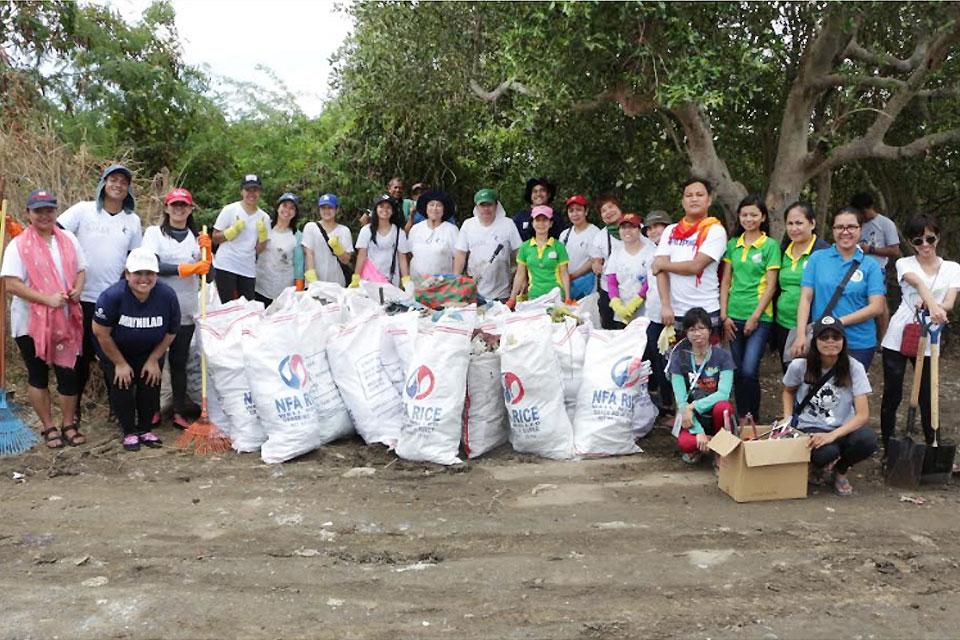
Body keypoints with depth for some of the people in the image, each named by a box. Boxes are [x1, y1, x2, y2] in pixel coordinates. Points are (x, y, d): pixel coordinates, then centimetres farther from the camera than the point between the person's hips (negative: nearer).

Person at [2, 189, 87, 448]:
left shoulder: (69, 239, 7)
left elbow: (80, 270, 14)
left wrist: (77, 290, -8)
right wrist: (47, 299, -22)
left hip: (65, 320, 3)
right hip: (31, 322, -3)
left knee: (69, 373, 5)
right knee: (38, 375, 9)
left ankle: (68, 424, 20)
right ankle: (48, 427, 21)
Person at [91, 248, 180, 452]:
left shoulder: (167, 296, -24)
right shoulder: (112, 296, -33)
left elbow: (171, 333, -8)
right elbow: (101, 333, -21)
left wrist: (154, 360, -6)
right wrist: (120, 363, -13)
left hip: (149, 352, 3)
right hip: (114, 351, -2)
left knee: (151, 386, 1)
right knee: (122, 387, -7)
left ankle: (145, 429, 22)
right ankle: (129, 432, 13)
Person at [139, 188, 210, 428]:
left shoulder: (197, 237, 11)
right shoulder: (154, 233, 2)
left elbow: (206, 273, 6)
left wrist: (207, 250, -8)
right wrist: (184, 269, -18)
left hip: (186, 310, 3)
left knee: (180, 361, 8)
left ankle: (180, 411, 14)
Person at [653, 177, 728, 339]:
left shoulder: (715, 230, -3)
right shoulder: (670, 231, 10)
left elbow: (696, 266, -14)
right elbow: (661, 269, 0)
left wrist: (663, 264, -1)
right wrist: (665, 306, -11)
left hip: (706, 312, -3)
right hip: (675, 312, 3)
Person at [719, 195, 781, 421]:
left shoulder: (770, 245, -2)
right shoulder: (732, 244, 9)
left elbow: (771, 285, -5)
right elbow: (725, 281, 9)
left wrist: (755, 316, -10)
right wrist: (724, 315, 1)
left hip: (759, 318, -4)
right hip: (734, 316, 4)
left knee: (749, 371, -12)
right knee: (737, 372, 9)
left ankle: (753, 420, 3)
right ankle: (740, 420, 21)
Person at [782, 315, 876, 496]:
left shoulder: (854, 368, -10)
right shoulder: (799, 366, -8)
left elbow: (862, 415, -15)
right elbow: (788, 392, 14)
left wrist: (832, 435, -30)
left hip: (842, 429, 2)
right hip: (809, 429, -2)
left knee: (868, 439, -33)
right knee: (826, 452, -37)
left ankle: (840, 471, 2)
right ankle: (817, 466, 5)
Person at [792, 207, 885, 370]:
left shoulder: (870, 266, 1)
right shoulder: (817, 258, 3)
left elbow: (876, 307, -5)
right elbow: (806, 298, -1)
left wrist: (840, 321, -14)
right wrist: (801, 334, -11)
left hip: (859, 344, 0)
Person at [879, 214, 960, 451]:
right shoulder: (905, 263, 0)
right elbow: (918, 282, -23)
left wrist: (930, 306, -30)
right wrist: (933, 305, -43)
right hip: (898, 338, -1)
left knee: (928, 397, 5)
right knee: (892, 395, 3)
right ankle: (888, 447, 14)